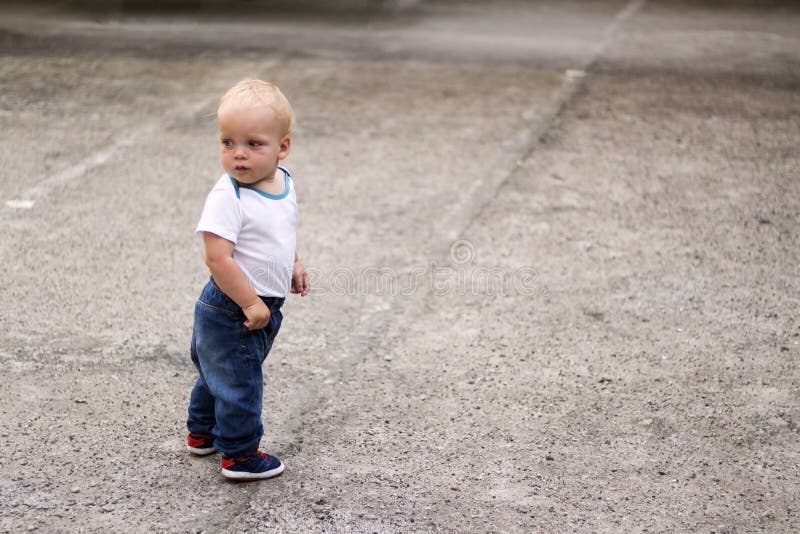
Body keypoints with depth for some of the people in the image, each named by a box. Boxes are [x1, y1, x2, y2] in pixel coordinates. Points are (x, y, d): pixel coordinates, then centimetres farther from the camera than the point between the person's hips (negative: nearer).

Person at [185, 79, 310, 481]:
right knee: (239, 381, 5)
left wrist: (294, 266, 10)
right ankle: (239, 455, 22)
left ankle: (202, 432, 46)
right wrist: (250, 304, -26)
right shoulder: (226, 198, -26)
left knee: (219, 371, 26)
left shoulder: (284, 183, 0)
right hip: (231, 311, -9)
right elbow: (218, 258, -28)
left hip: (264, 305, 9)